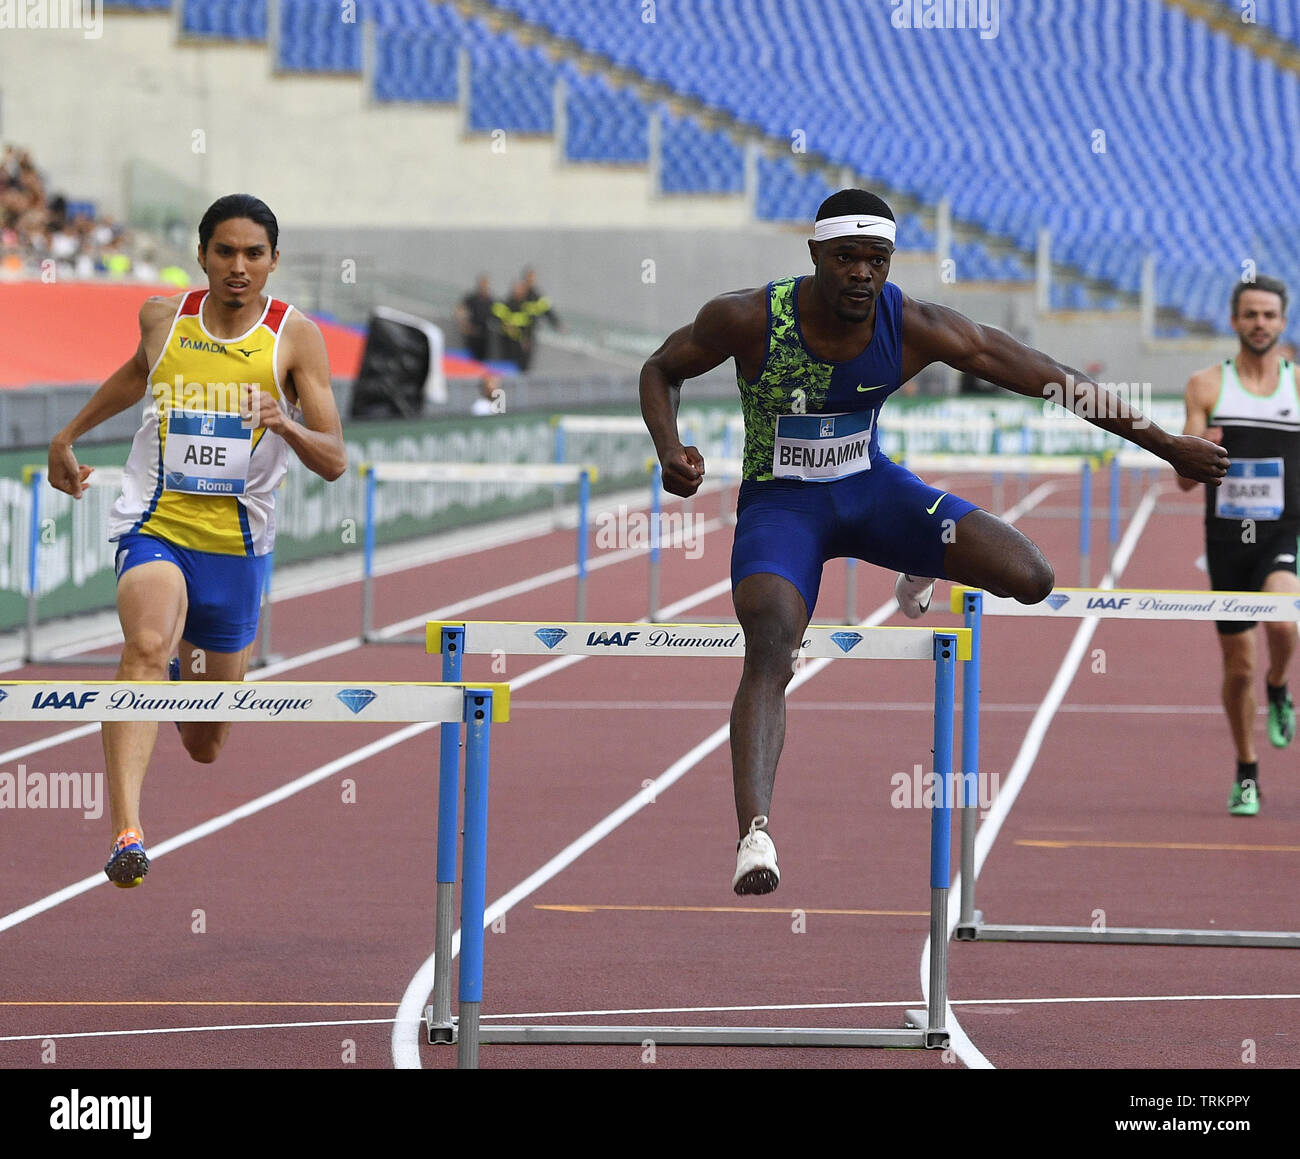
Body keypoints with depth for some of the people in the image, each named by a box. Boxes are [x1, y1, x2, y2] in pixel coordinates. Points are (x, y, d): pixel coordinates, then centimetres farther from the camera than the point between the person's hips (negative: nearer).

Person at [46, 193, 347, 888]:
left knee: (205, 747, 13)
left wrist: (287, 426, -29)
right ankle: (126, 833, -42)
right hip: (155, 523, -1)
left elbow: (334, 462, -9)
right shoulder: (162, 319, 1)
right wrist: (71, 434, 32)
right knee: (147, 644, -33)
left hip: (238, 542, 1)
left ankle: (185, 670, 52)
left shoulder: (295, 337, -5)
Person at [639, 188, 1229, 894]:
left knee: (1029, 578, -14)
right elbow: (661, 371, -3)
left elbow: (1053, 382, -15)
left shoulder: (917, 329, -19)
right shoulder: (748, 320, -22)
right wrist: (670, 451, -24)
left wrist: (1166, 445, -12)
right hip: (779, 501, -3)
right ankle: (754, 836, -41)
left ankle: (923, 571, 23)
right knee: (770, 648, -31)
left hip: (870, 488, 3)